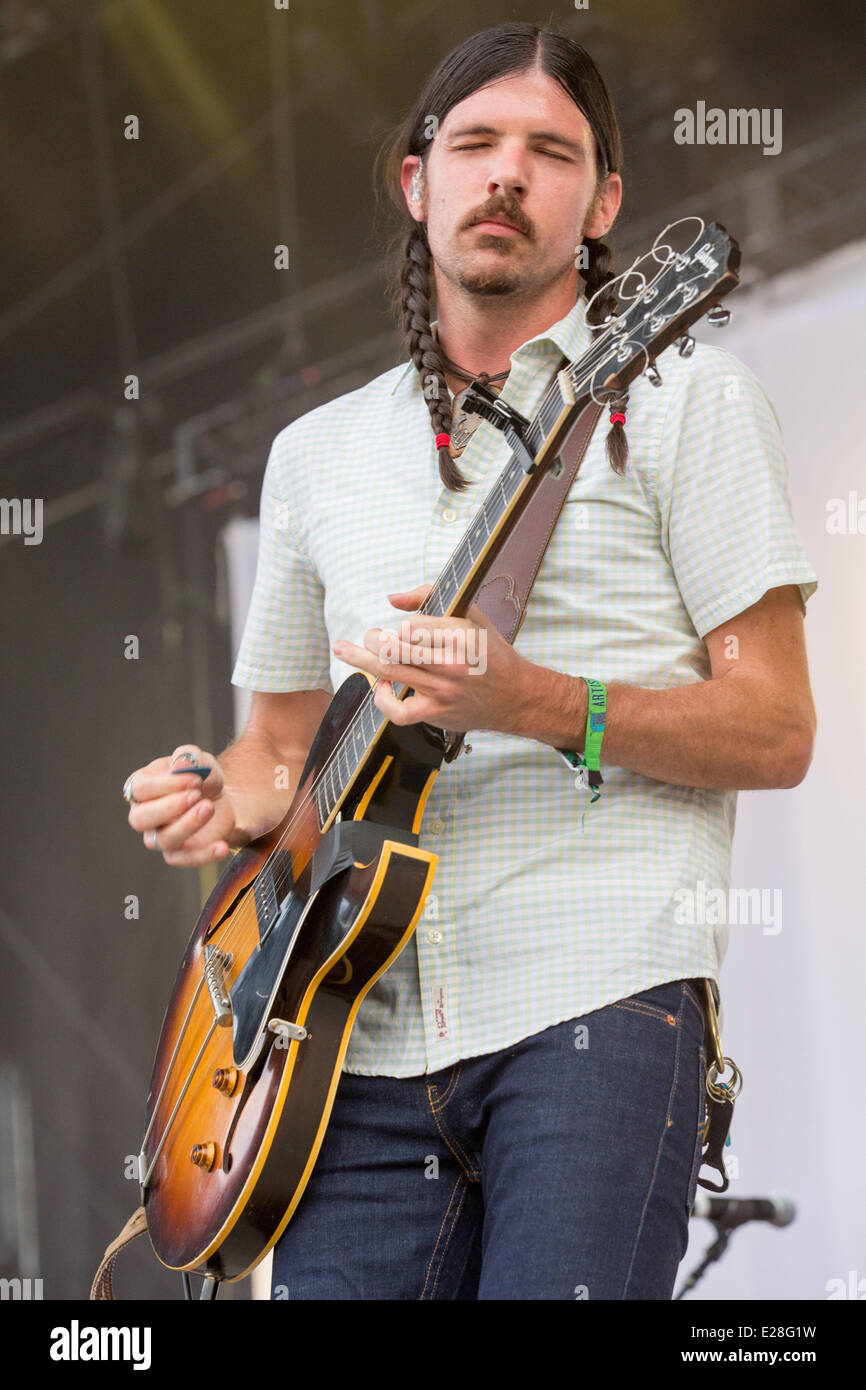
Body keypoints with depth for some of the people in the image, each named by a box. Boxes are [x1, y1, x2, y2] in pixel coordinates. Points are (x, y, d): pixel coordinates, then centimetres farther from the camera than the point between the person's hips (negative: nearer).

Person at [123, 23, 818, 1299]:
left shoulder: (683, 401, 4)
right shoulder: (318, 452, 20)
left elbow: (776, 733, -1)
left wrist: (526, 701, -16)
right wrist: (223, 801, 3)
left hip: (597, 1007, -4)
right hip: (366, 1033, 4)